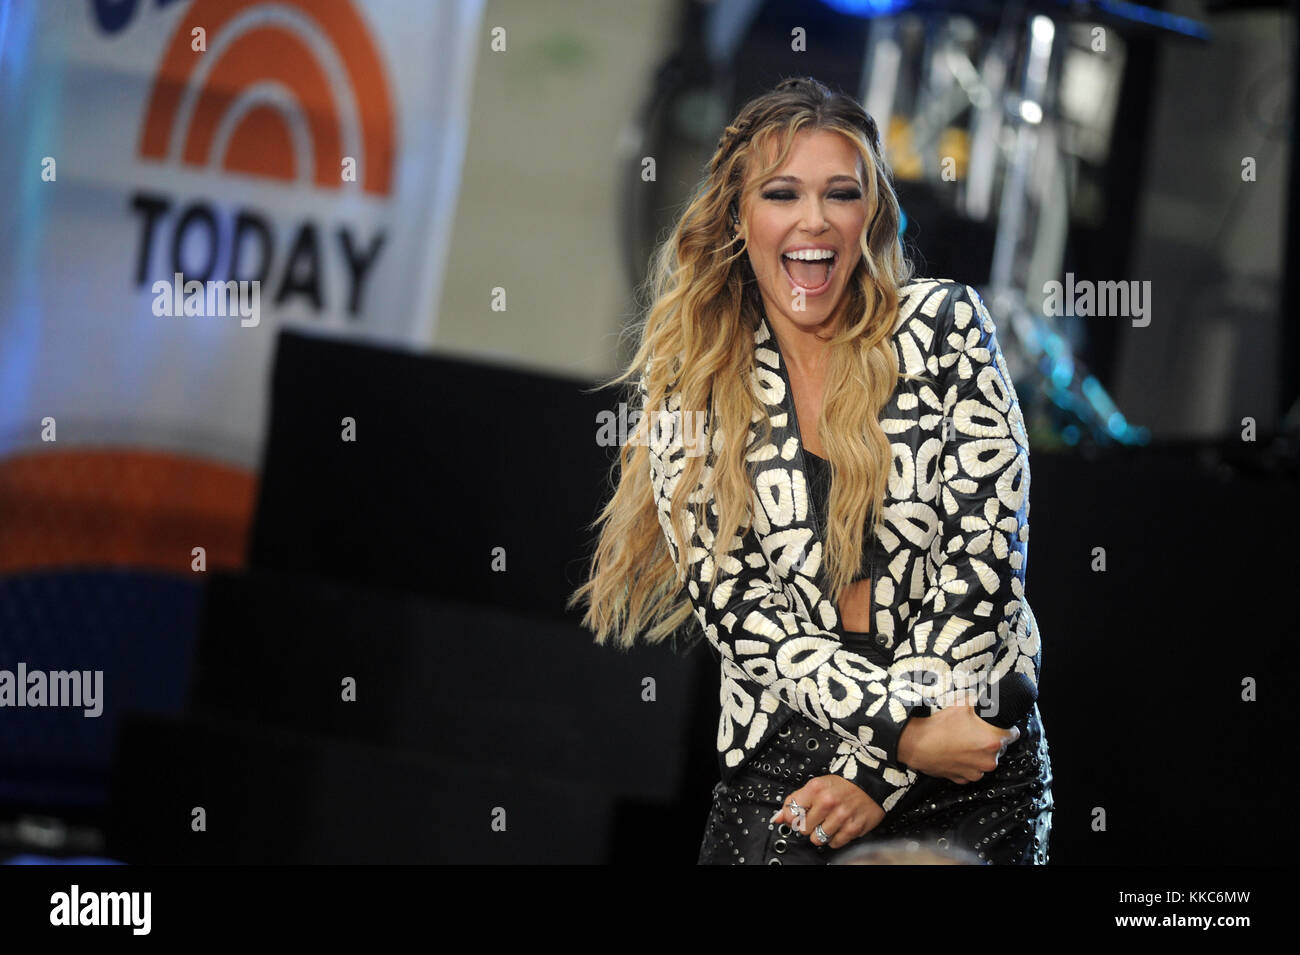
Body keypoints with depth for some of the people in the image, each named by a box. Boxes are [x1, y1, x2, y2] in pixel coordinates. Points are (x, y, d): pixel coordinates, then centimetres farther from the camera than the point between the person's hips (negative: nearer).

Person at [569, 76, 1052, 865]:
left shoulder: (945, 325, 1)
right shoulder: (693, 390, 5)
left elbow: (985, 554, -4)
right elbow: (733, 604, -1)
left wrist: (879, 771, -10)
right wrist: (901, 729, -15)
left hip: (975, 753, -1)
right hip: (785, 760, 1)